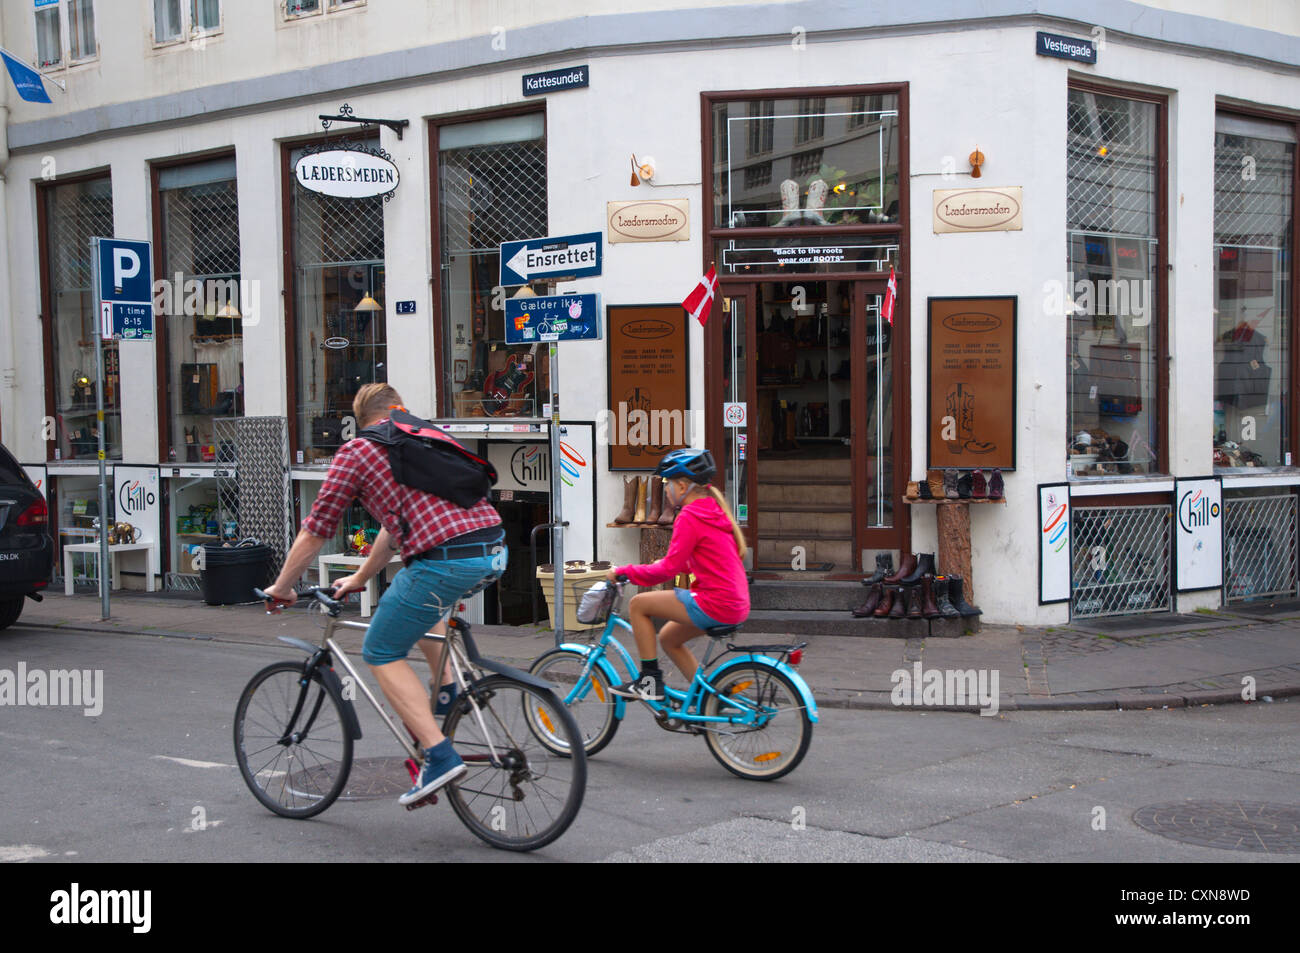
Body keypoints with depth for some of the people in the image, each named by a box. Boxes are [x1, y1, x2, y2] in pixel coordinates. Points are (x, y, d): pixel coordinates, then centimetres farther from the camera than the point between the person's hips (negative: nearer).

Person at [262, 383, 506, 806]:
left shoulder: (356, 451, 8)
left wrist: (282, 588, 27)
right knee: (417, 593, 36)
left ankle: (440, 756, -2)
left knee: (382, 653, 9)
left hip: (446, 560, -7)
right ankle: (446, 692, 28)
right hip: (495, 553, 7)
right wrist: (360, 578, 49)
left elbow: (314, 533, 12)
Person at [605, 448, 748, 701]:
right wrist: (665, 564, 23)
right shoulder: (714, 509, 15)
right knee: (668, 637, 24)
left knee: (638, 605, -1)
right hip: (737, 604, 10)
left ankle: (649, 682, 2)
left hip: (715, 604, -9)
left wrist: (623, 572, -8)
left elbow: (669, 569, -17)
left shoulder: (690, 517, -14)